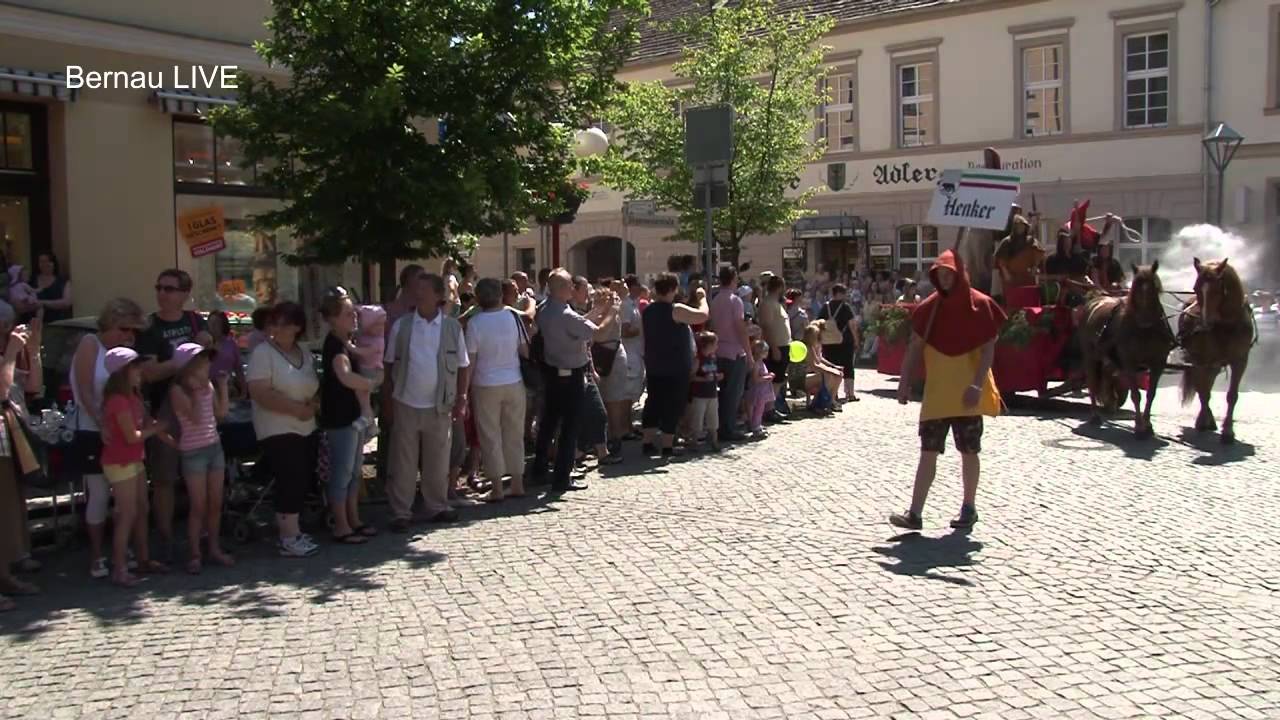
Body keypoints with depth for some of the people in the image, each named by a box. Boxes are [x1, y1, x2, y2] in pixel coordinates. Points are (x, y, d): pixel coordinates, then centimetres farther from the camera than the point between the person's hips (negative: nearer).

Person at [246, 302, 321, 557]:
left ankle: (287, 528, 23)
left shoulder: (305, 354, 12)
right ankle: (289, 539, -2)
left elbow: (313, 387, 22)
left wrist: (314, 404, -2)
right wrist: (297, 408, -20)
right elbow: (259, 393, -19)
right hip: (279, 430, -7)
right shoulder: (263, 352, -9)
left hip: (306, 428, 7)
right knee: (292, 481, -10)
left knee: (304, 481, 9)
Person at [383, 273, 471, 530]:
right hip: (406, 405, 0)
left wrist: (462, 399, -1)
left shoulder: (452, 327, 0)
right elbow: (389, 364, 6)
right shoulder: (401, 326, 0)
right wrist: (388, 399, 3)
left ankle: (436, 507, 25)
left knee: (437, 462, 10)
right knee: (403, 463, 5)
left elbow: (464, 366, 4)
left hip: (439, 406, 0)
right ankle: (401, 512, 14)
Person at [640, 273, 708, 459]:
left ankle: (648, 443, 17)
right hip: (675, 368, -7)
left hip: (654, 367, 7)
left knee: (654, 403, 14)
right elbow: (703, 315, -20)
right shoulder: (675, 310, -17)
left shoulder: (648, 311, 7)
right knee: (673, 406, 0)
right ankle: (667, 447, 1)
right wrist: (702, 298, -4)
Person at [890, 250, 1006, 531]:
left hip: (967, 392, -3)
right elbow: (915, 348, 8)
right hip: (936, 391, 3)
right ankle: (915, 514, -2)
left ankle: (969, 508, 21)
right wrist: (904, 382, 2)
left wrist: (977, 384, -17)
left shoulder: (979, 305, -4)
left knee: (968, 451, 6)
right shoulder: (929, 307, 6)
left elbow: (988, 349, -7)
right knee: (928, 452, 0)